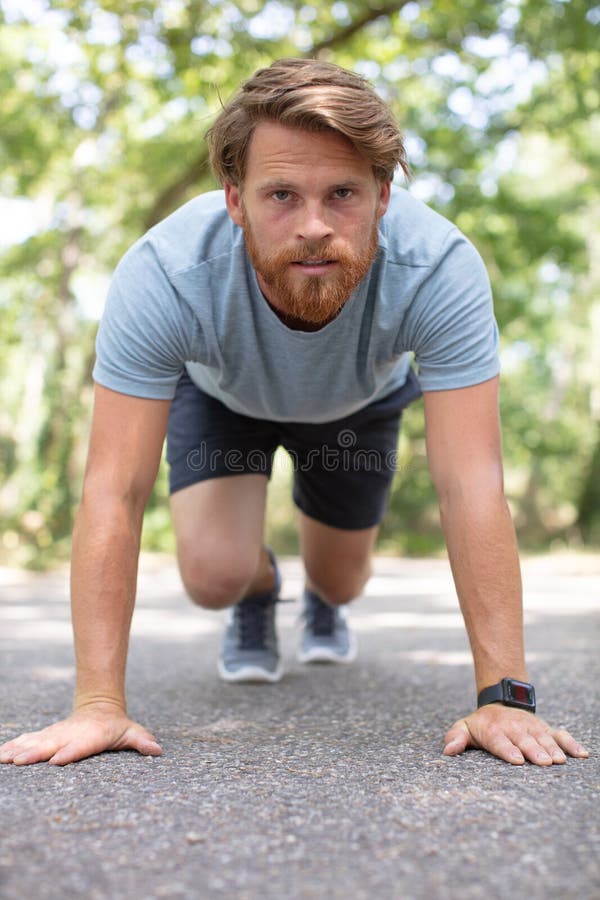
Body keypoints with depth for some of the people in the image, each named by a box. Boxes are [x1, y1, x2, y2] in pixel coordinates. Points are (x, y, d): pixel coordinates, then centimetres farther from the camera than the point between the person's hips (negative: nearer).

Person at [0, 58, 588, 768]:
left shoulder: (439, 267, -42)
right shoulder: (162, 276, -42)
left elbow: (471, 486, -42)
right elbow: (113, 494, -40)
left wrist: (504, 696, -46)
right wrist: (98, 705, -43)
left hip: (360, 399, 1)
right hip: (219, 392, -1)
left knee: (339, 582, 10)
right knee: (215, 575, -19)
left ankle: (323, 604, 52)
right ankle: (258, 592, 21)